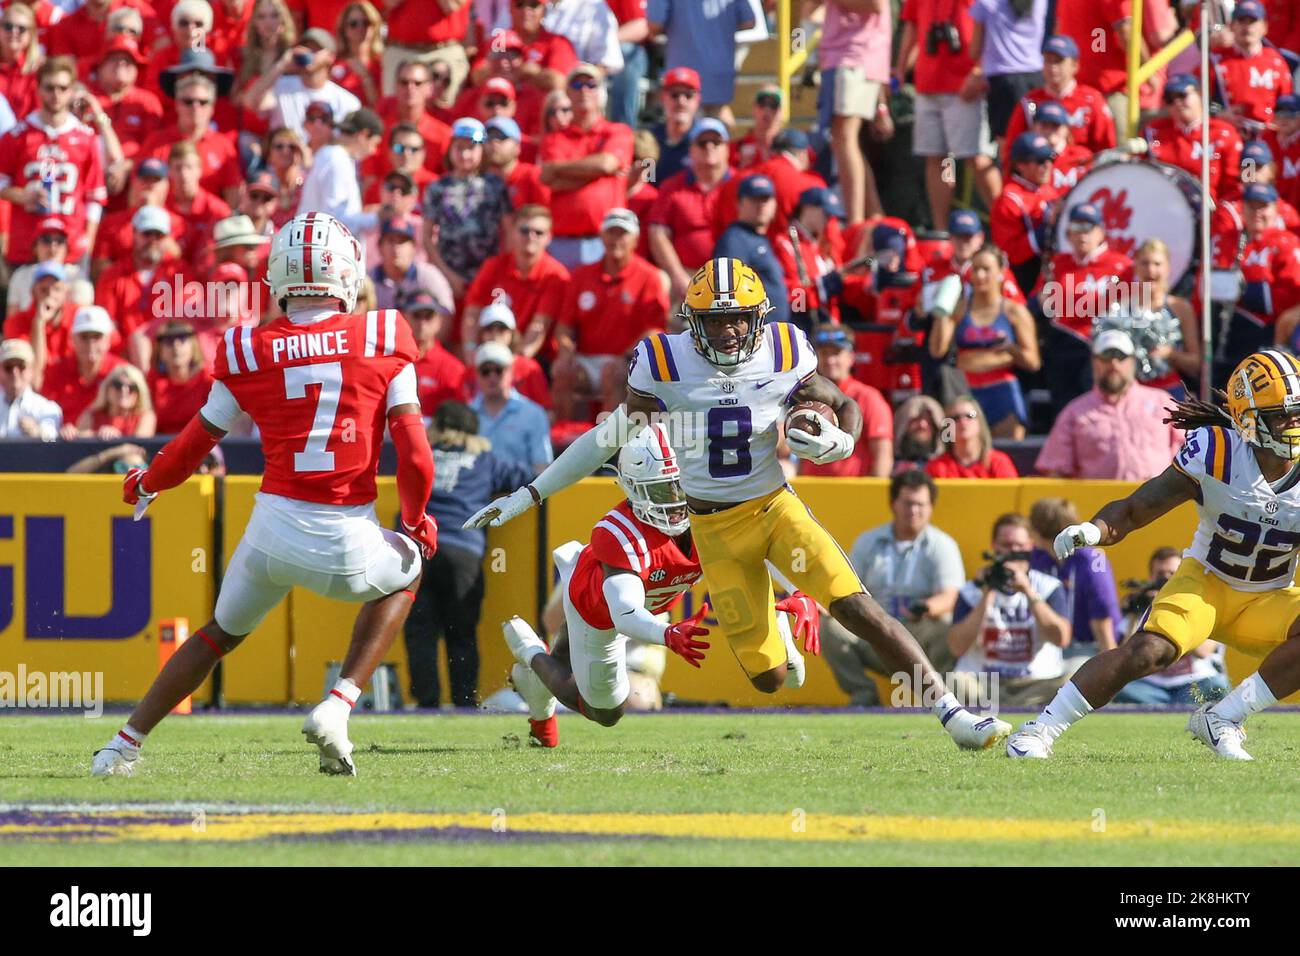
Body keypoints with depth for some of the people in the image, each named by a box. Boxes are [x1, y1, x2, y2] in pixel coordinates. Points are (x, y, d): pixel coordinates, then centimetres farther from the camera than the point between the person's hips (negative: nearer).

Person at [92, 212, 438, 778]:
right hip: (348, 541, -2)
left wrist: (146, 485, 34)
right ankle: (336, 708, 13)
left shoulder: (249, 352, 2)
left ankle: (124, 744, 24)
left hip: (273, 529, 2)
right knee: (403, 578, 31)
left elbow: (195, 445, 12)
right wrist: (416, 521, 17)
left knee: (221, 632, 27)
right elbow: (414, 455, -3)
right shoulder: (383, 340, -1)